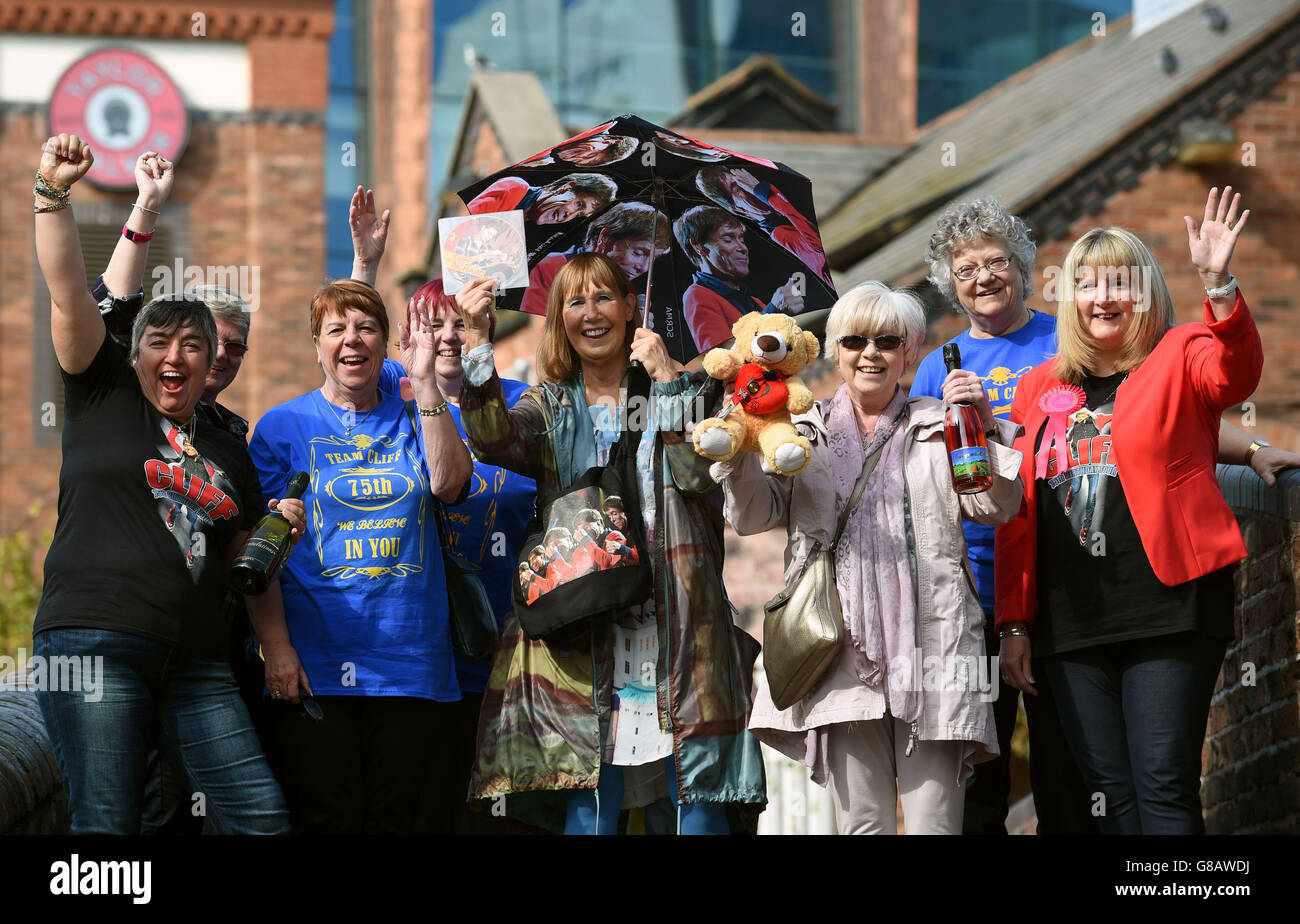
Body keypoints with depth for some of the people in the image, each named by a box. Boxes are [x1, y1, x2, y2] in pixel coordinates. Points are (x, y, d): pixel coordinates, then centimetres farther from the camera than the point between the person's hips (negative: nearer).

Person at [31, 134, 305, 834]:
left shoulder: (230, 454, 22)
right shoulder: (104, 397, 11)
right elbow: (68, 292, 0)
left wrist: (278, 646, 15)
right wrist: (54, 193, -10)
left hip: (196, 664, 4)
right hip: (94, 642, -4)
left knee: (262, 815, -8)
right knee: (107, 827, -11)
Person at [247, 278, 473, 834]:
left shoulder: (412, 421, 12)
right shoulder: (284, 427, 6)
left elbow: (450, 484, -9)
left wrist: (425, 381, -14)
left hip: (411, 661, 2)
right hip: (315, 663, -2)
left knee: (396, 820, 6)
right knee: (326, 821, -4)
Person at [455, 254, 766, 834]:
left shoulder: (676, 389, 13)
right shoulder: (549, 407, 14)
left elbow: (699, 472, -5)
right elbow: (494, 438, -8)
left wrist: (666, 378, -8)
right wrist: (476, 341, -17)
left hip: (674, 621, 0)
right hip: (583, 629, 1)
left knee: (700, 805, -5)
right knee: (588, 809, -4)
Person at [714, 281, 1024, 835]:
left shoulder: (940, 426, 15)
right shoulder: (804, 434, 17)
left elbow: (996, 508, 6)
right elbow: (751, 516, 9)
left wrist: (985, 427, -9)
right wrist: (742, 446, -8)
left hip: (929, 647, -1)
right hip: (843, 653, 1)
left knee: (934, 822, -5)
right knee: (860, 823, 0)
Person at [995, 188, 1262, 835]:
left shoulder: (1179, 358, 5)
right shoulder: (1040, 387, 16)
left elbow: (1235, 373, -20)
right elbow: (1018, 518, 16)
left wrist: (1217, 283, -37)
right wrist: (1013, 624, 11)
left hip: (1167, 611, -4)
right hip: (1070, 624, 4)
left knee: (1163, 785, -9)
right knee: (1111, 793, 3)